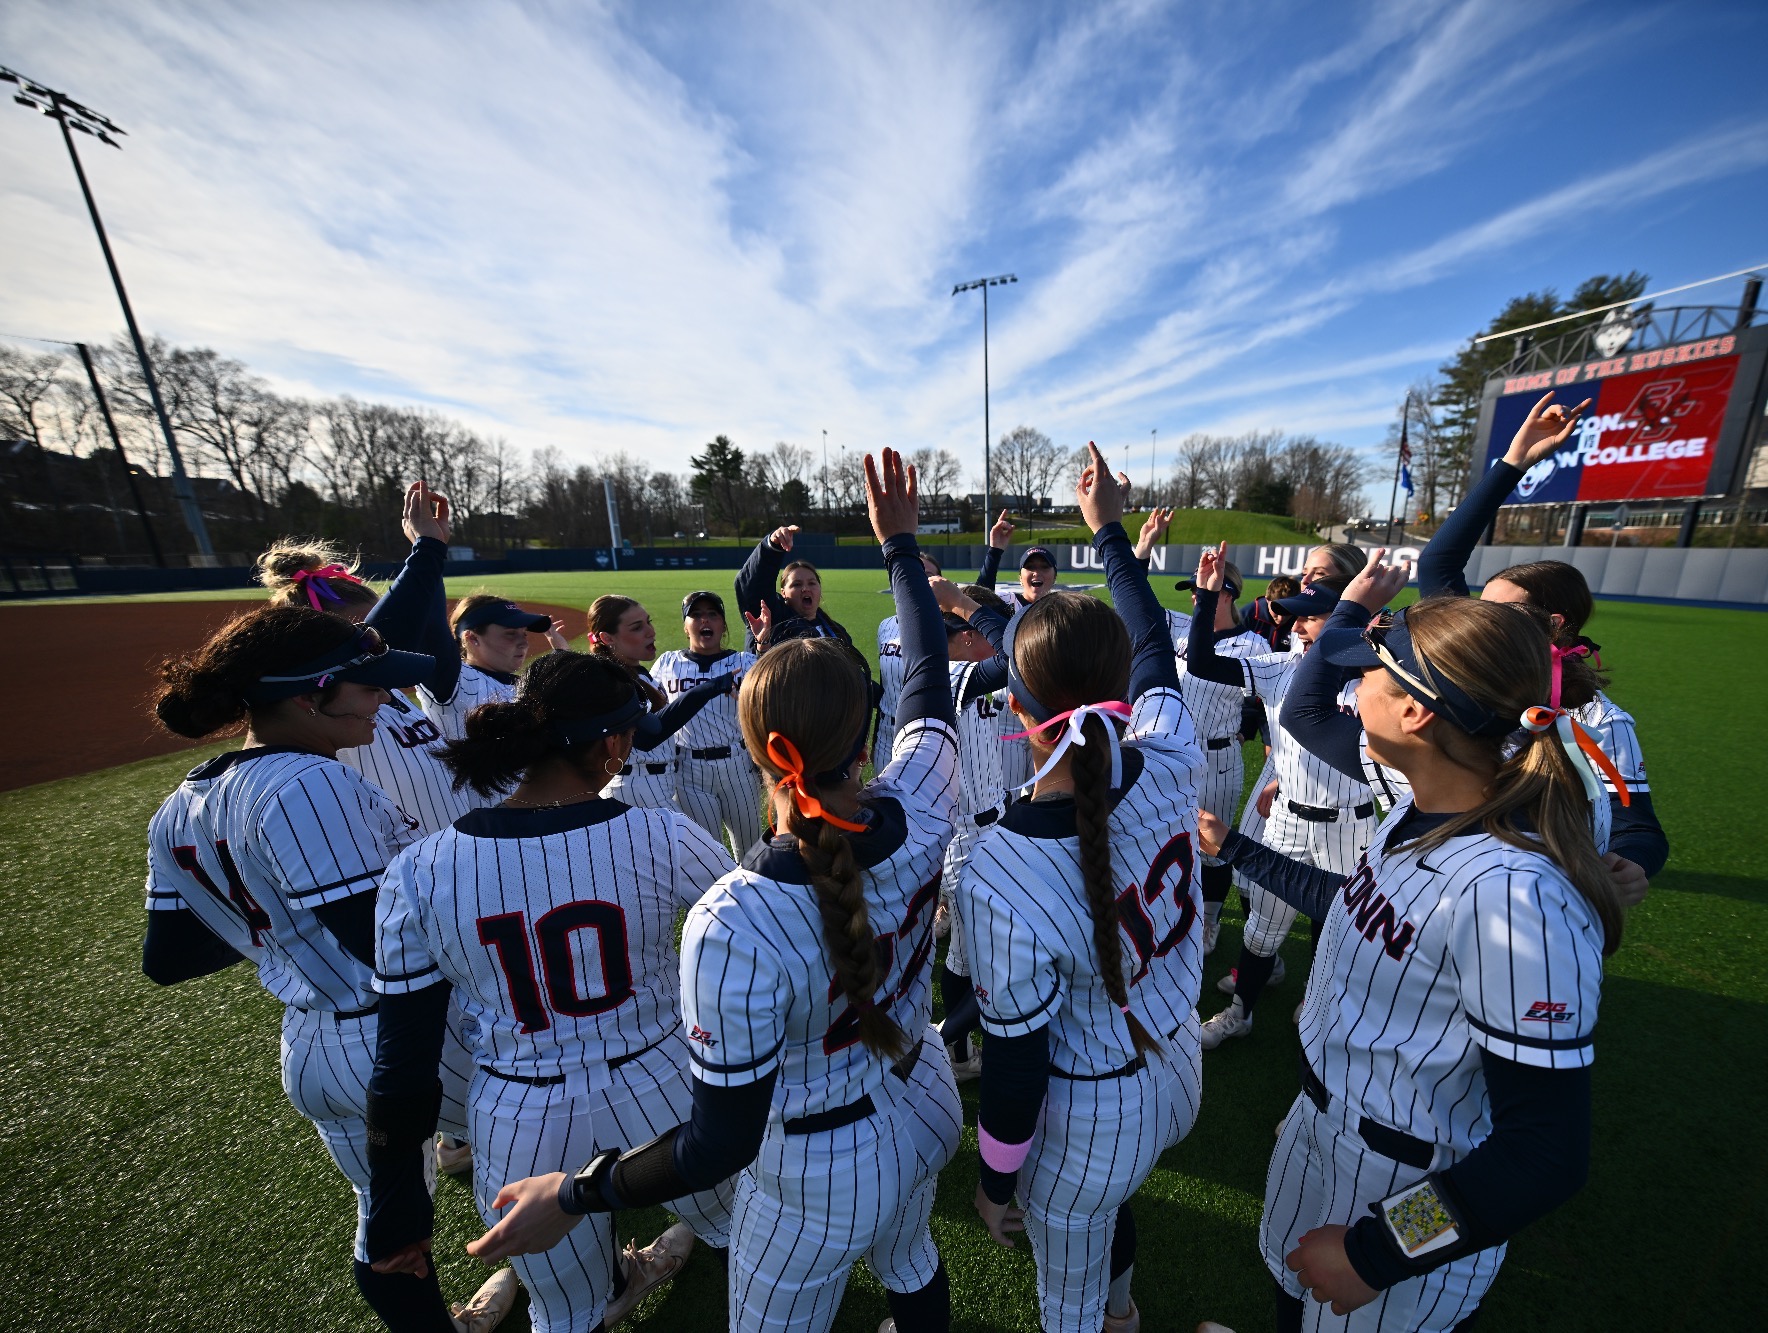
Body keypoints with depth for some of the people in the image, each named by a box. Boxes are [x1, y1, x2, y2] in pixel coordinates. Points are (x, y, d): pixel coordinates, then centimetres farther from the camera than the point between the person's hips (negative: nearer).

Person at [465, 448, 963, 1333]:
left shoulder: (733, 927, -40)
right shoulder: (918, 817, -28)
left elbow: (723, 1143, -26)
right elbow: (928, 676, -13)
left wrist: (573, 1196, -9)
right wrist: (900, 544, -3)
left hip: (821, 1177, -3)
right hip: (926, 1107, 4)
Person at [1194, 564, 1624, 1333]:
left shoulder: (1513, 895, -35)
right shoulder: (1419, 811, -11)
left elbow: (1546, 1154, -27)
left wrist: (1377, 1254, -16)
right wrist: (1235, 850, 16)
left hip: (1407, 1201, -6)